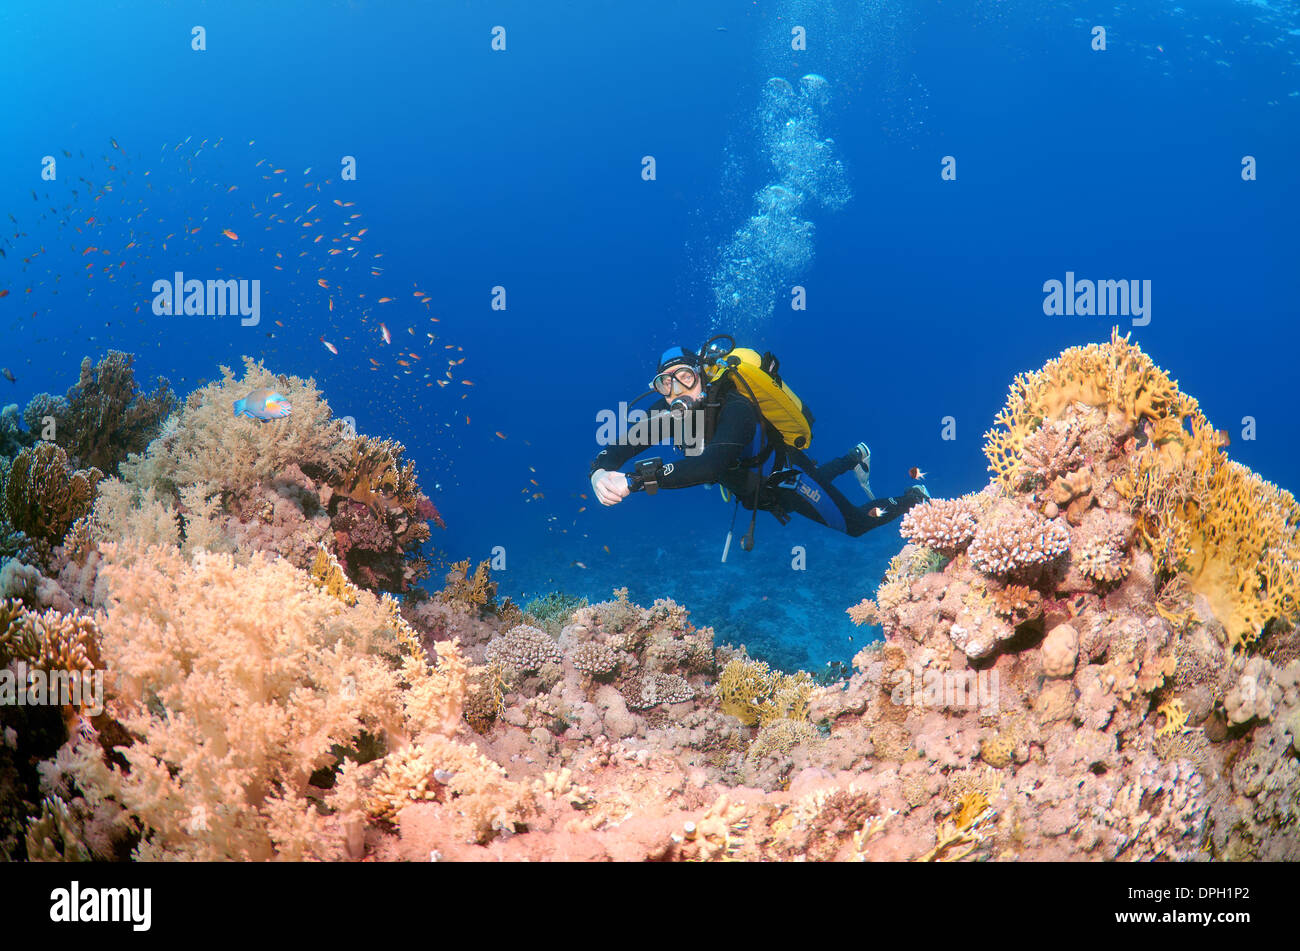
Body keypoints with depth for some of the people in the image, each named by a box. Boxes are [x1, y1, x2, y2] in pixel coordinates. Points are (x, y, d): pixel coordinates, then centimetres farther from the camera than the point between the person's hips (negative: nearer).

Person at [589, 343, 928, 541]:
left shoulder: (733, 410, -44)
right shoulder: (670, 412, -24)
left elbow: (712, 465, -61)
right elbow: (623, 444, -29)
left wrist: (638, 479, -68)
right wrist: (601, 472, -54)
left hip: (786, 474, -7)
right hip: (755, 485, 7)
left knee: (856, 523, 9)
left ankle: (913, 498, 35)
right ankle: (855, 458, 62)